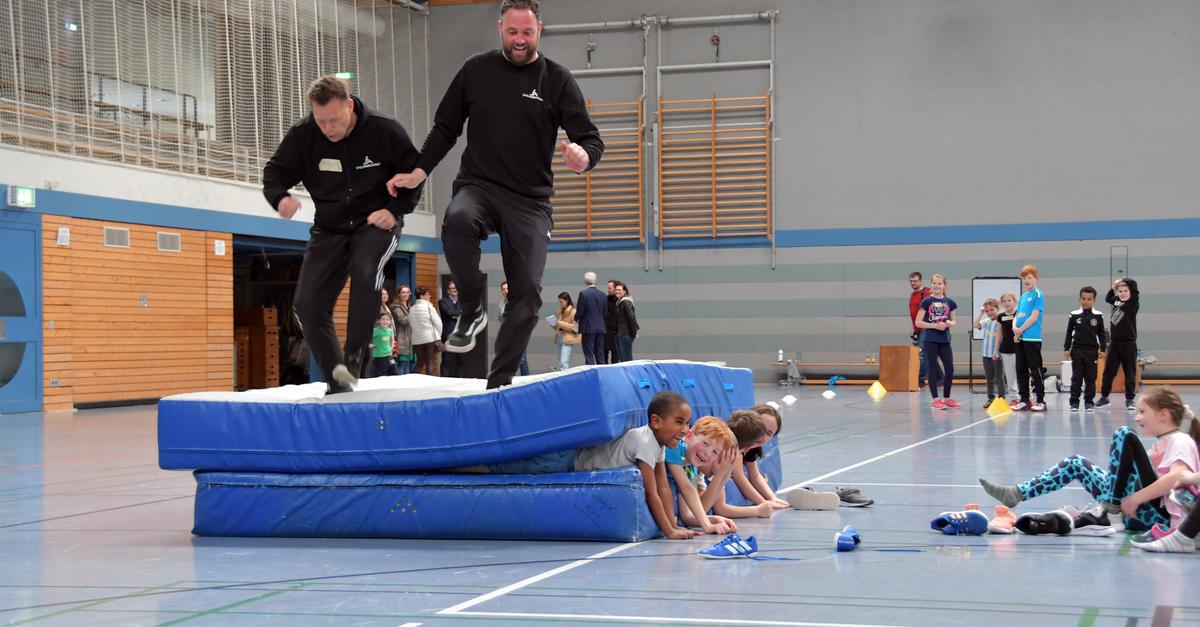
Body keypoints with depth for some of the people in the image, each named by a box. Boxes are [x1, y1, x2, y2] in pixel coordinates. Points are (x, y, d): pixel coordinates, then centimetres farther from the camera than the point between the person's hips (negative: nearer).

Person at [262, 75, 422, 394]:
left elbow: (415, 174, -4)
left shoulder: (385, 130, -15)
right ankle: (336, 381, 7)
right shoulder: (302, 135, -11)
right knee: (307, 303, -6)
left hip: (376, 223, -3)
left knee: (365, 271, -35)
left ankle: (354, 357, -26)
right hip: (329, 228, 4)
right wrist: (280, 198, -25)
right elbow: (274, 173, -2)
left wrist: (395, 210, -17)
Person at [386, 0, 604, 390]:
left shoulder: (556, 80, 2)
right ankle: (472, 311, -16)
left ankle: (499, 384, 2)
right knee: (457, 220, -36)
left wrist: (583, 157, -26)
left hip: (531, 200, 0)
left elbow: (591, 139, -2)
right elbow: (446, 128, 16)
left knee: (527, 292, -7)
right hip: (478, 186, 0)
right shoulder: (476, 71, 6)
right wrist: (419, 171, 5)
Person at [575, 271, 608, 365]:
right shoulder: (602, 294, 5)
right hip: (601, 328, 5)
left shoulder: (583, 293, -12)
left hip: (588, 328, -5)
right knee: (600, 356, 10)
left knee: (589, 357, -3)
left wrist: (576, 318, 10)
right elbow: (605, 312, 9)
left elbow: (579, 311, -11)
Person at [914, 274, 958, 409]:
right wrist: (935, 325, -16)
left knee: (950, 369, 2)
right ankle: (935, 399, 5)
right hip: (930, 340, -4)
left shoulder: (949, 302, 6)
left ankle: (946, 398, 17)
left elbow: (953, 321, 16)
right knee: (932, 369, 0)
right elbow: (918, 322, -5)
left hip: (945, 340, 4)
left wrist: (949, 323, -8)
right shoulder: (927, 302, -3)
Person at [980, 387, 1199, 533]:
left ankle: (1111, 502, -12)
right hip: (1136, 514, 9)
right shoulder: (1162, 443, 22)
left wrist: (1135, 499, -23)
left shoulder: (1180, 442, -9)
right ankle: (1017, 493, 8)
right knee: (1076, 464, 13)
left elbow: (1177, 477, -28)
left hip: (1160, 516, -9)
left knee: (1124, 435, -18)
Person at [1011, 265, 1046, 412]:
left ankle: (1040, 401, -2)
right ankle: (1024, 400, 15)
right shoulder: (1022, 297, 17)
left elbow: (1034, 316, -13)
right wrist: (1015, 328, -4)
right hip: (1020, 339, 8)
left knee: (1035, 370, -5)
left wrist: (1021, 330, -10)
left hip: (1032, 338, -8)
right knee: (1021, 370, 9)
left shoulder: (1038, 295, -6)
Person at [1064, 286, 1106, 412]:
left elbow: (1101, 334, 7)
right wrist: (1066, 348, 2)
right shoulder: (1074, 315, 1)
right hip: (1077, 350, 0)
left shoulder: (1098, 316, 1)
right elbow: (1069, 332, 5)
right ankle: (1074, 402, 4)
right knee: (1076, 377, 0)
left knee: (1090, 378, 3)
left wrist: (1102, 348, 1)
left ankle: (1089, 402, 10)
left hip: (1092, 350, 0)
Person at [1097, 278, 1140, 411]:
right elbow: (1107, 298, 29)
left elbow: (1134, 285, -20)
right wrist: (1114, 287, 16)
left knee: (1130, 373, 2)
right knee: (1108, 371, 10)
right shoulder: (1116, 301, 7)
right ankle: (1104, 397, 22)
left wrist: (1122, 281, -6)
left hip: (1128, 344, -4)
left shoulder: (1133, 303, -6)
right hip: (1114, 343, 4)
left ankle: (1129, 399, 9)